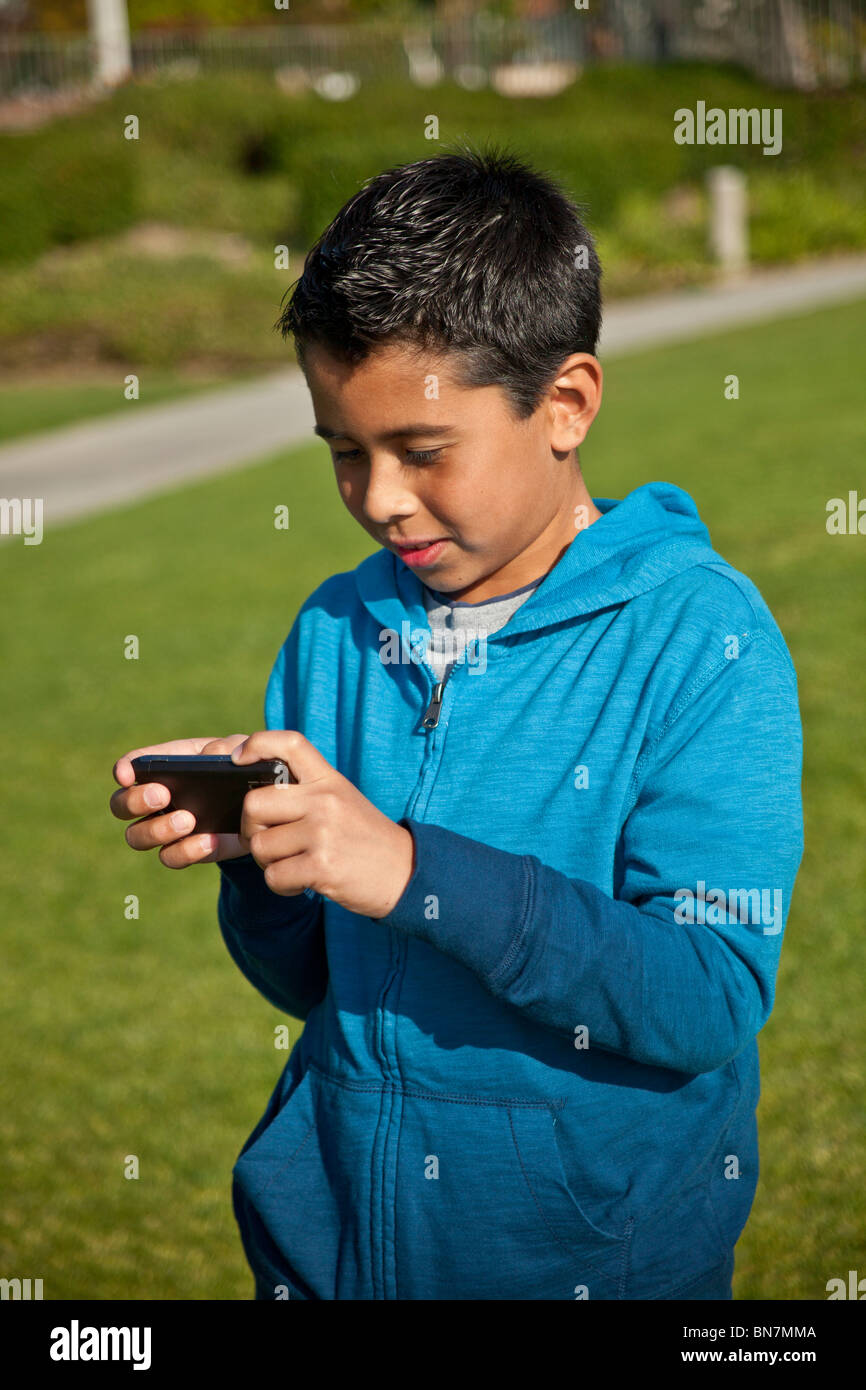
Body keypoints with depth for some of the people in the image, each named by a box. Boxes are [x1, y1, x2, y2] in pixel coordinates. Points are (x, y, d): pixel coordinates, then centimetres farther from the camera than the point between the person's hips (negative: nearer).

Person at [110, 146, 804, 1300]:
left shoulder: (700, 635, -13)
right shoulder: (334, 630, 2)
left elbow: (712, 1002, -21)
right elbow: (311, 981, 6)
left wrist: (413, 873, -28)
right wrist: (251, 853, -14)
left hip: (594, 1247, -4)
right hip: (326, 1234, 4)